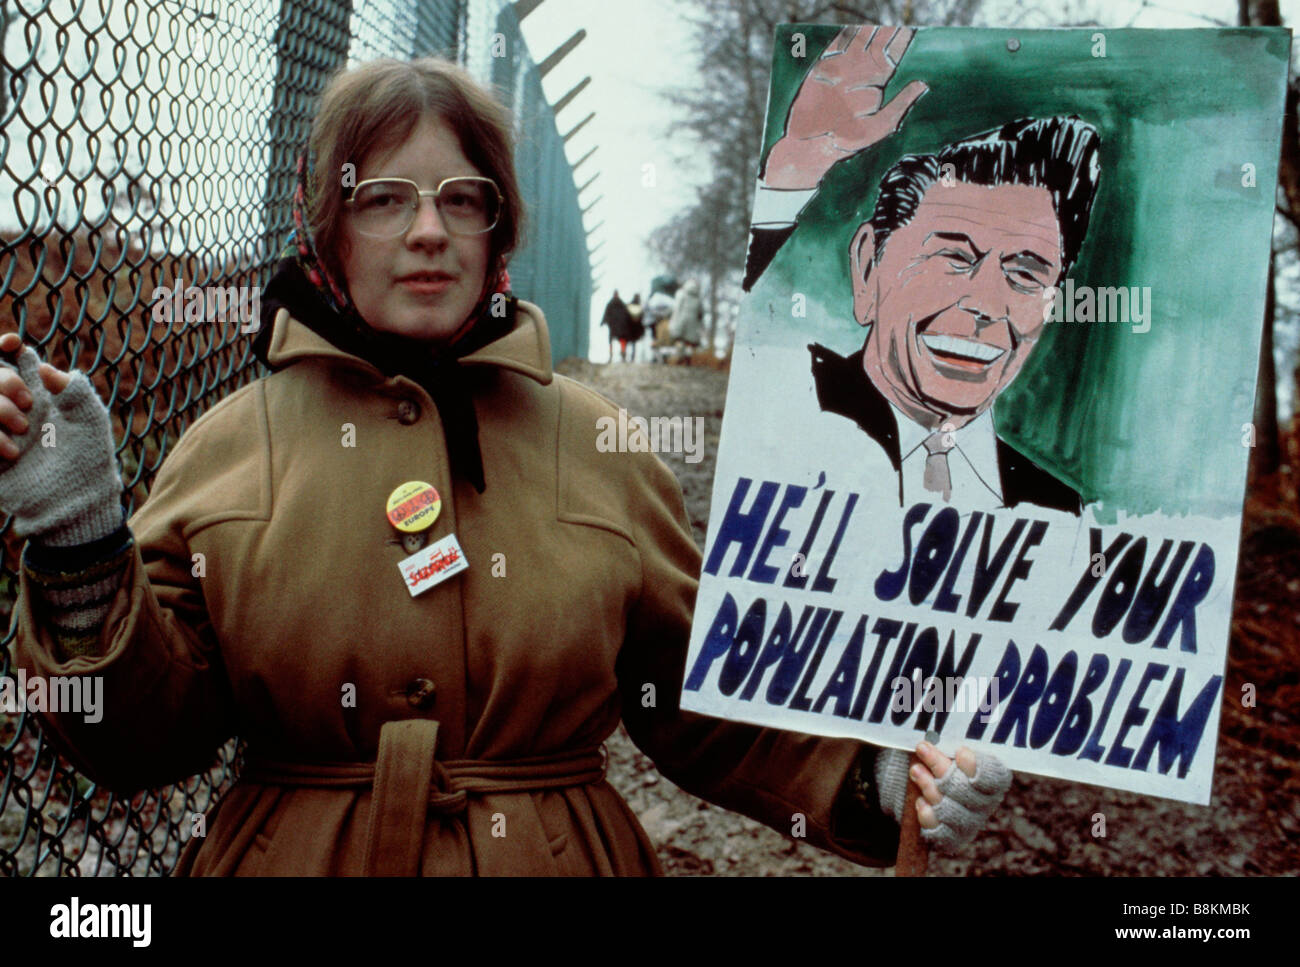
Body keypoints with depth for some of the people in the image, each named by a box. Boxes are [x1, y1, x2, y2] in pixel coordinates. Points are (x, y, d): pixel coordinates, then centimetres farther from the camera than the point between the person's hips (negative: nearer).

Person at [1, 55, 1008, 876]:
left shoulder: (602, 446, 2)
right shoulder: (231, 446, 0)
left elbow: (701, 706, 5)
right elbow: (142, 736, -2)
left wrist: (875, 779, -9)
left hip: (560, 853, 1)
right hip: (287, 856, 0)